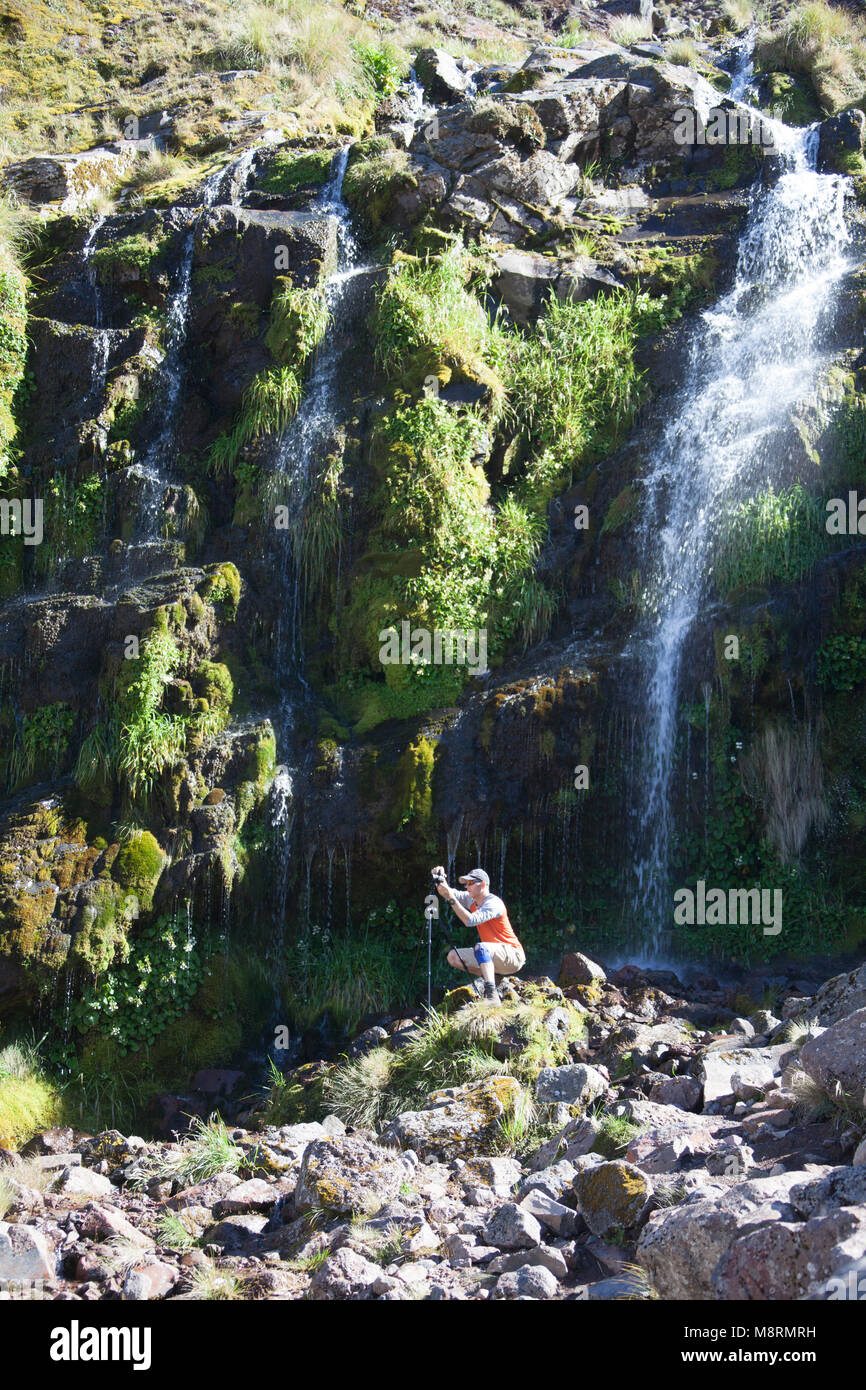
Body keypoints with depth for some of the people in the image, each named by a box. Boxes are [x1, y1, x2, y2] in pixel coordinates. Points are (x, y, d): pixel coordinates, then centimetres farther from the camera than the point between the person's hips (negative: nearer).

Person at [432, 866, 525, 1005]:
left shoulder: (493, 903, -20)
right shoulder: (471, 900, 6)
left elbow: (471, 920, -34)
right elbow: (448, 893, 5)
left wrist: (451, 899, -35)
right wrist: (442, 881, -15)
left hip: (513, 955, -9)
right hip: (490, 956, 9)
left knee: (480, 947, -38)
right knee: (453, 957, 0)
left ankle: (492, 996, -45)